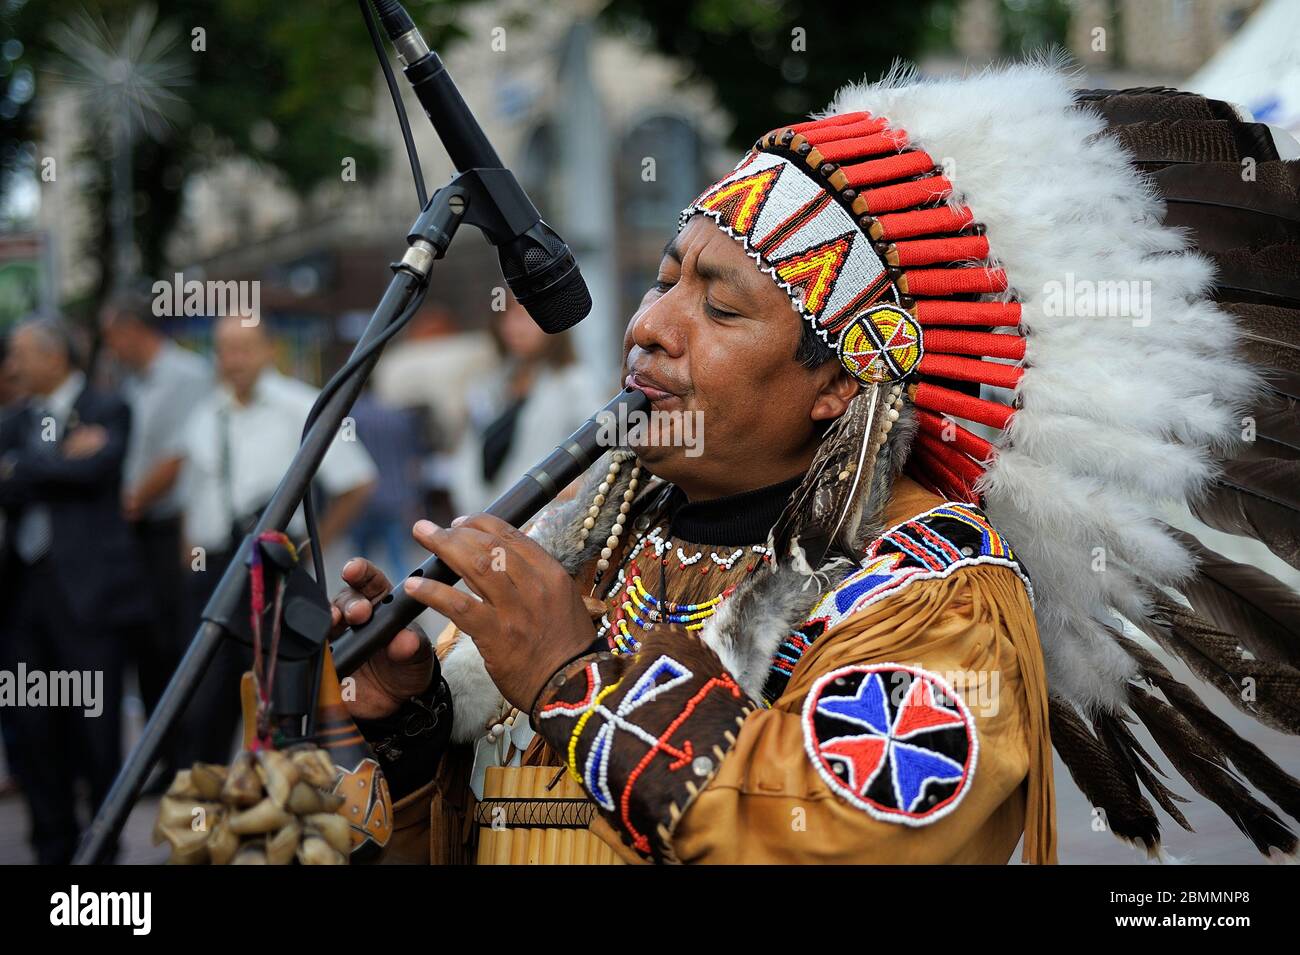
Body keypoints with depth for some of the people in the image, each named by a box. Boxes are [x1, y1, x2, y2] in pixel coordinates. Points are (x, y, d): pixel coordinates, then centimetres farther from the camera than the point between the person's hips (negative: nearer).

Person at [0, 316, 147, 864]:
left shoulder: (106, 411, 1)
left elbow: (95, 468, -16)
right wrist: (62, 460, -10)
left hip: (86, 587, -5)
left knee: (94, 726, -1)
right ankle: (54, 845, 17)